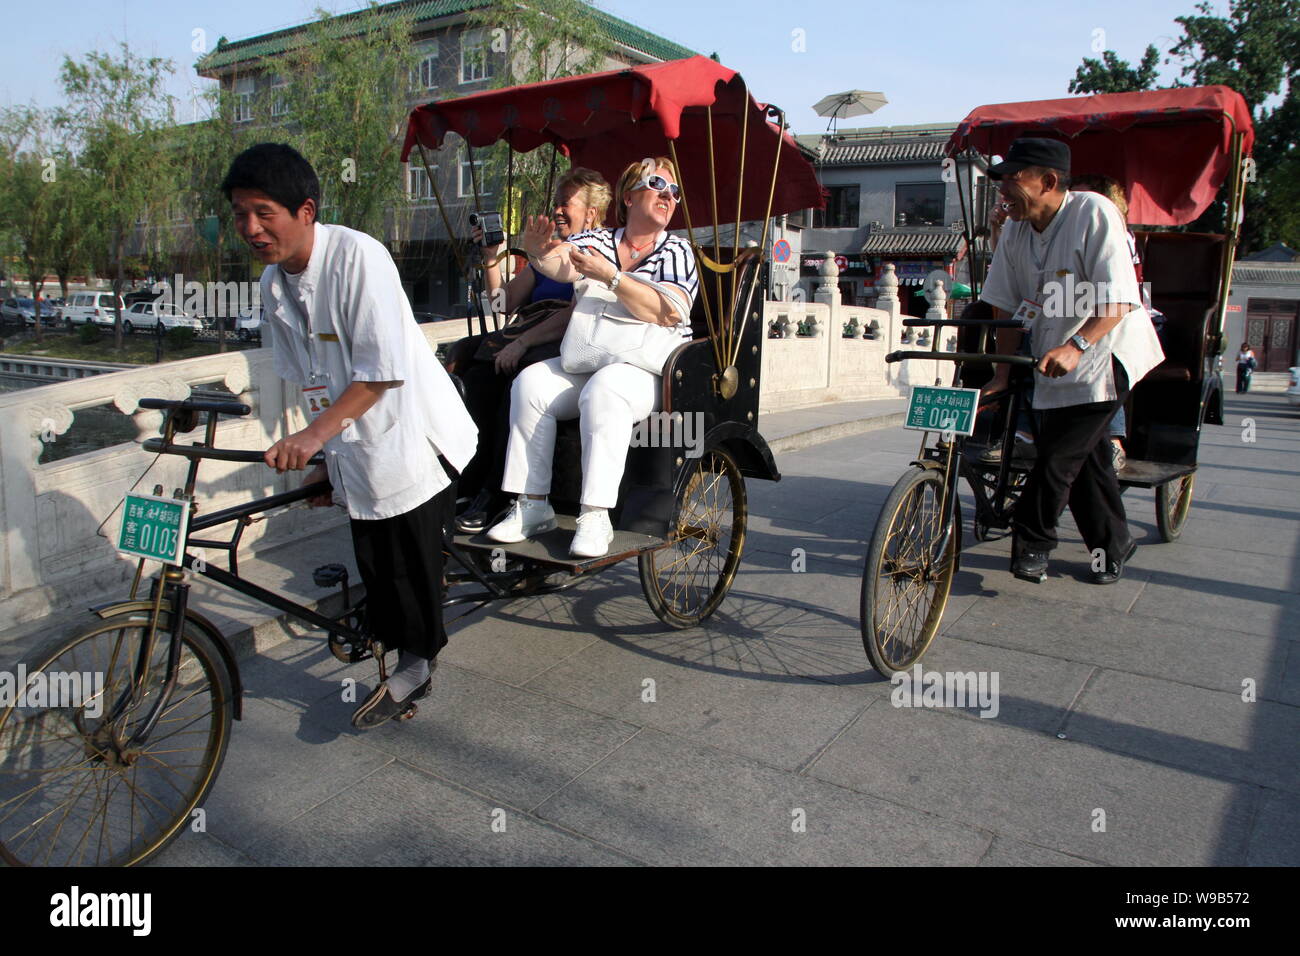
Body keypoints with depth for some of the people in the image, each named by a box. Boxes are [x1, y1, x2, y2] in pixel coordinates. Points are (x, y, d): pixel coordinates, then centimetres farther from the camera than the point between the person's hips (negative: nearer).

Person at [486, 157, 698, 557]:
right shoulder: (599, 241, 13)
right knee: (531, 383, -20)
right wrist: (539, 253, -33)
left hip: (650, 368, -4)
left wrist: (610, 276, -24)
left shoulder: (677, 251, 4)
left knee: (603, 390, -34)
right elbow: (561, 264, -8)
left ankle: (596, 517, -35)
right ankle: (532, 506, -16)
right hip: (589, 361, 4)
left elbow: (669, 313, -14)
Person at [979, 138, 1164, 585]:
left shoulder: (1094, 214, -19)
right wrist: (1002, 372, -1)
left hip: (1104, 356, -6)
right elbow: (1006, 304, 3)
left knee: (1057, 455, -11)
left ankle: (1031, 541, 8)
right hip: (1054, 362, 6)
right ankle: (1114, 545, 29)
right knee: (1085, 457, 11)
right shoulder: (1015, 229, -1)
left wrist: (1076, 346, -40)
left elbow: (1118, 300, -26)